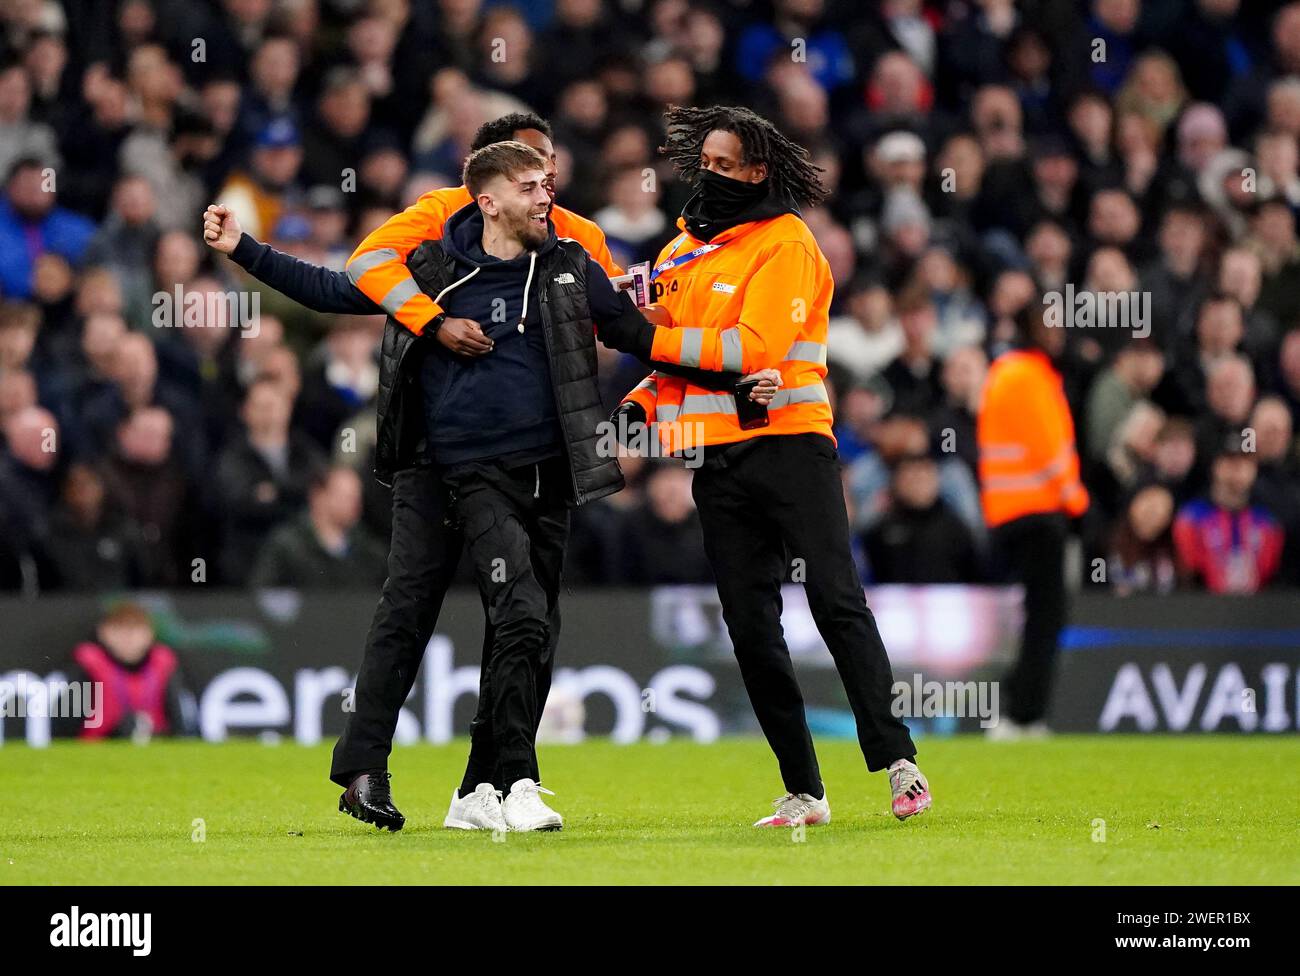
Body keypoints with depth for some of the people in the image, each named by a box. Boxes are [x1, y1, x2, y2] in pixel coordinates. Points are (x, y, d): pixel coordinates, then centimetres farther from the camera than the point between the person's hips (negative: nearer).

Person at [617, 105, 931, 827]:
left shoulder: (785, 244, -5)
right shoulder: (682, 250, 17)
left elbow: (754, 346, -17)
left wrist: (655, 338, -17)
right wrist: (643, 402, 5)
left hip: (790, 445, -7)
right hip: (718, 461, 7)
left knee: (835, 599, -13)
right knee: (750, 626, 3)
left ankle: (897, 762, -13)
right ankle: (803, 792, 7)